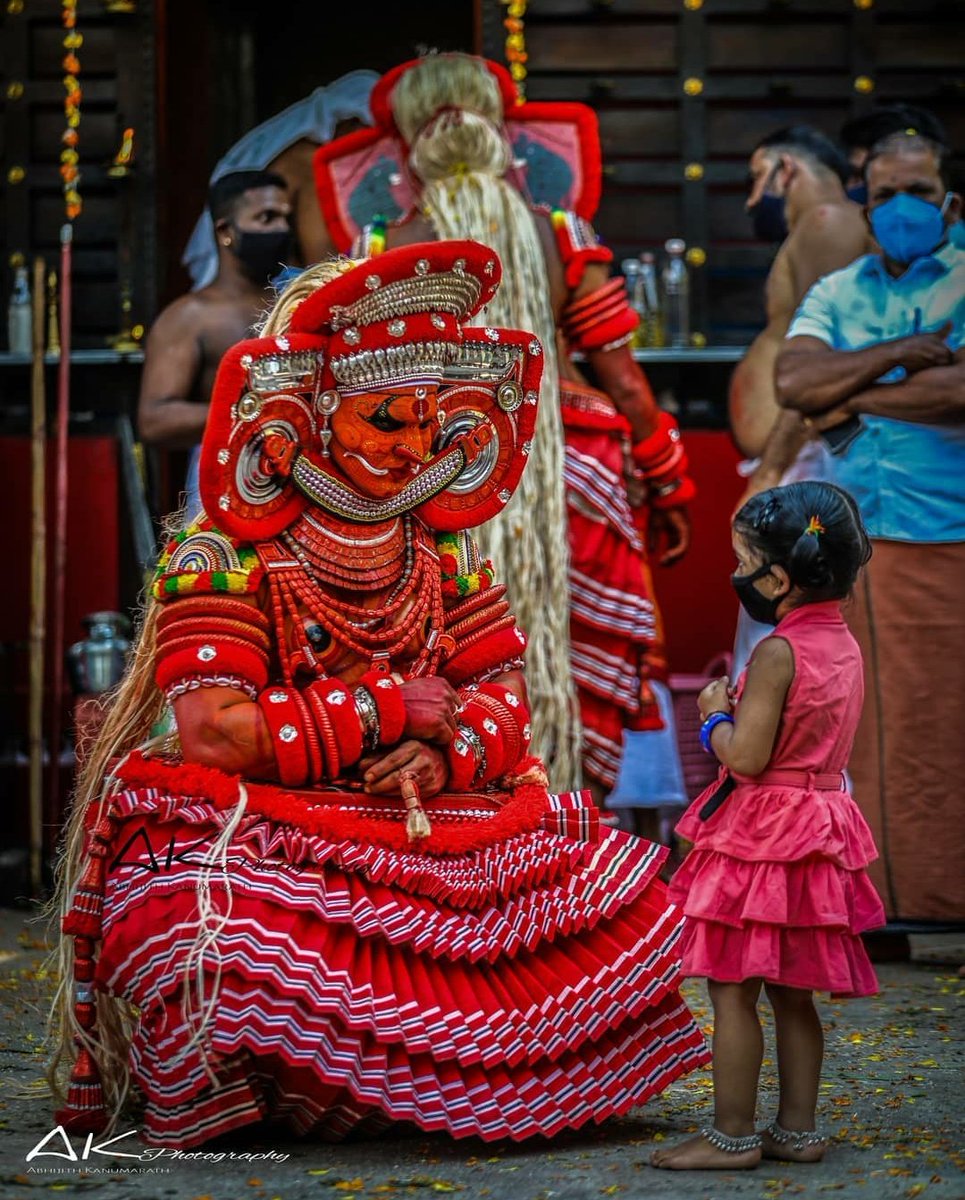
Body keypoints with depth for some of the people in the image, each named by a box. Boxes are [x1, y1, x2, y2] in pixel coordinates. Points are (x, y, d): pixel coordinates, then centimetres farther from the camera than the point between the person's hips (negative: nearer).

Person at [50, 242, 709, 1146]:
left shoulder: (443, 554, 10)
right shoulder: (223, 557, -11)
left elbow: (504, 697, 8)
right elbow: (211, 734, -21)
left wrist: (450, 751, -16)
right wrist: (386, 709, -15)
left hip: (424, 830, 6)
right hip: (253, 828, -6)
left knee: (615, 895, -7)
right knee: (229, 931, -38)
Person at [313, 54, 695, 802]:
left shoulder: (384, 254, -3)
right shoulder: (562, 237, 0)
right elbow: (623, 382, 2)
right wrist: (669, 489, 14)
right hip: (563, 483, 1)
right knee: (569, 710, 7)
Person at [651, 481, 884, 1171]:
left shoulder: (778, 653, -19)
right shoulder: (845, 645, 7)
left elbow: (745, 757, -20)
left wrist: (715, 717, -2)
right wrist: (740, 709, 12)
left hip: (762, 835, -9)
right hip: (820, 829, 9)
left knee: (732, 989, -1)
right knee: (791, 992, 14)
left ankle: (732, 1136, 3)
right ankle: (798, 1132, 19)